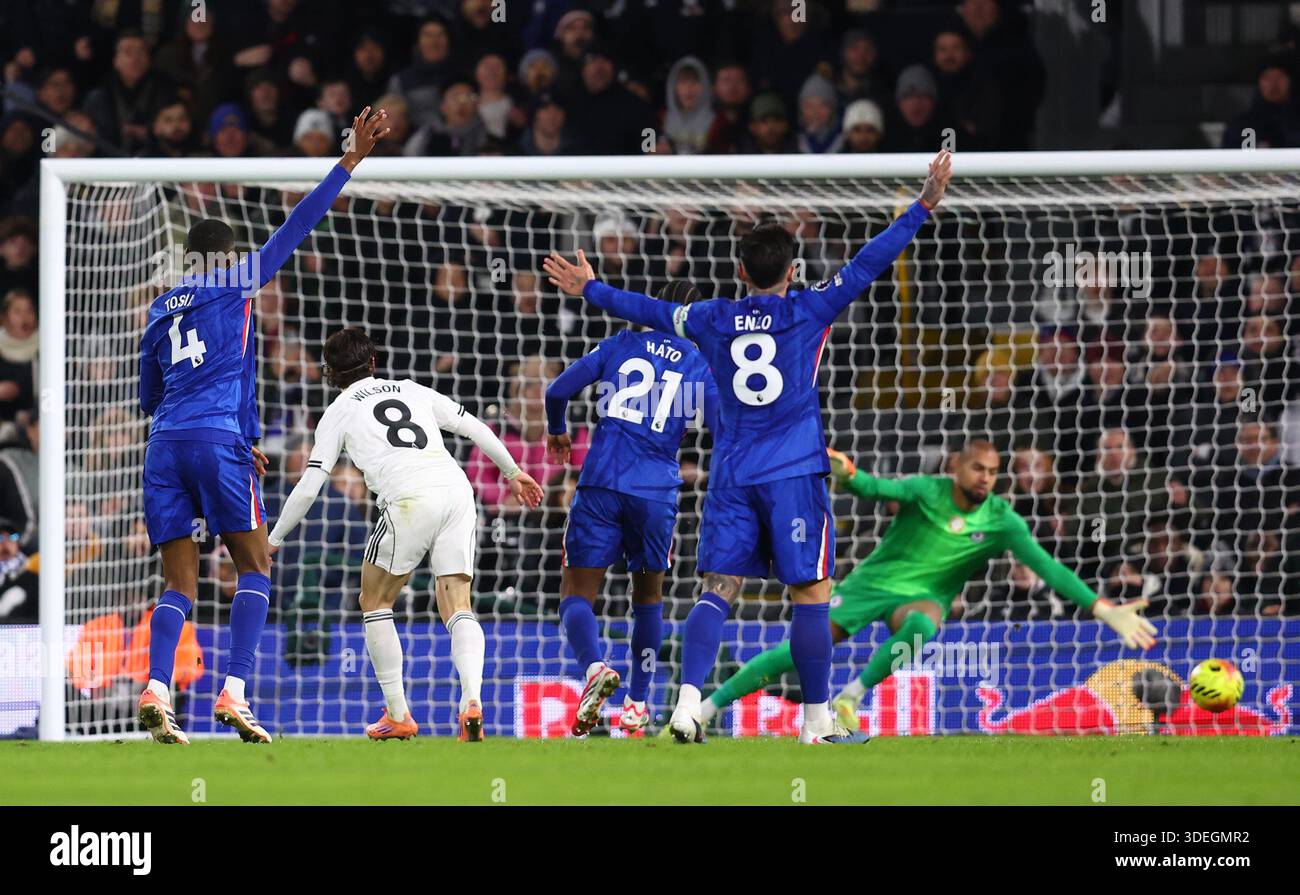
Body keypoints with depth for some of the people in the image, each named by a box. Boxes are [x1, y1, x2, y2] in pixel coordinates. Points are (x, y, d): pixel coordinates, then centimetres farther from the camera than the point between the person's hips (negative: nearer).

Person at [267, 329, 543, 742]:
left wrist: (274, 540, 24)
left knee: (374, 602, 14)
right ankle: (472, 700, -21)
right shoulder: (412, 391, 27)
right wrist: (513, 472, 40)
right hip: (457, 491, 4)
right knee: (457, 607, 4)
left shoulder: (339, 412, 15)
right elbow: (476, 428, 26)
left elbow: (308, 487, 12)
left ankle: (398, 715, 11)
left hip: (410, 499, -4)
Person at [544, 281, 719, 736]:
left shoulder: (622, 344, 8)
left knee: (577, 593, -1)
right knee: (648, 594, 22)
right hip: (657, 490, 1)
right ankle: (637, 702, 22)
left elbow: (558, 390, 7)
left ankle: (595, 667, -31)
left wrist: (556, 429, 27)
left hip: (602, 482, -1)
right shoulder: (699, 365, 7)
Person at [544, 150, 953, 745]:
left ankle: (687, 704, -14)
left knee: (718, 592, 2)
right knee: (812, 595, 1)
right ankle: (817, 719, -1)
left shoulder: (713, 319, 7)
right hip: (794, 476, -3)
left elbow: (650, 310, 20)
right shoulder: (808, 312, -2)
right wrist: (924, 206, 1)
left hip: (731, 477, 3)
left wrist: (591, 290, 36)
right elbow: (867, 266, -2)